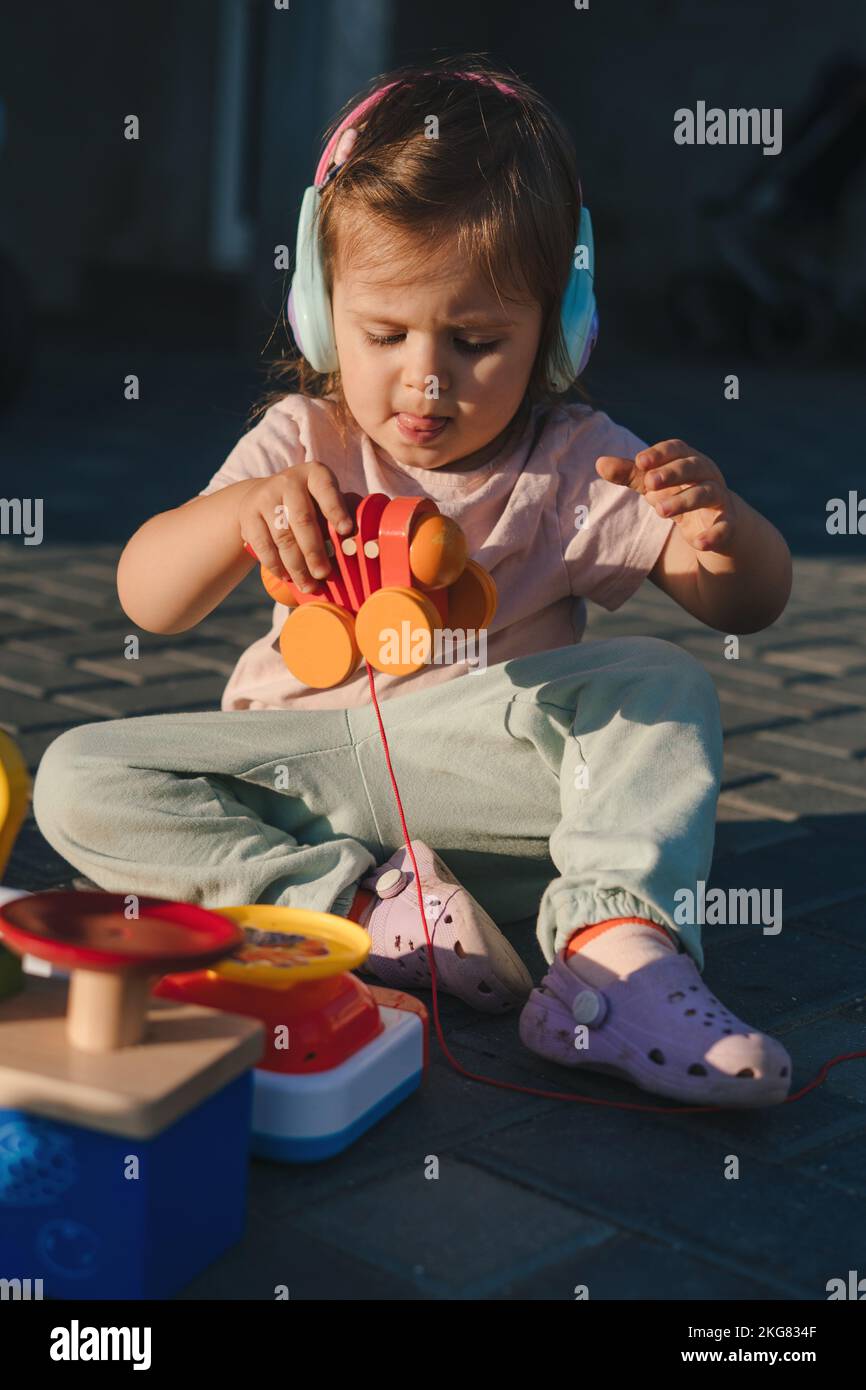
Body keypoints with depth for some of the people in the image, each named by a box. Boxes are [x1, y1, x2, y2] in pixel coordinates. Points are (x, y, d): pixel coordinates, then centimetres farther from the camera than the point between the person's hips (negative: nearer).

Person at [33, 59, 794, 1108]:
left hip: (498, 783, -1)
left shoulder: (575, 463, -1)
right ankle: (365, 905, -27)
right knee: (77, 778, -18)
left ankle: (615, 950, -39)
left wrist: (724, 529, -28)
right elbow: (146, 601, -9)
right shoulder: (303, 444, 0)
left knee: (663, 682, -24)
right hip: (302, 772, 2)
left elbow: (750, 606, -3)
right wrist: (241, 513, -31)